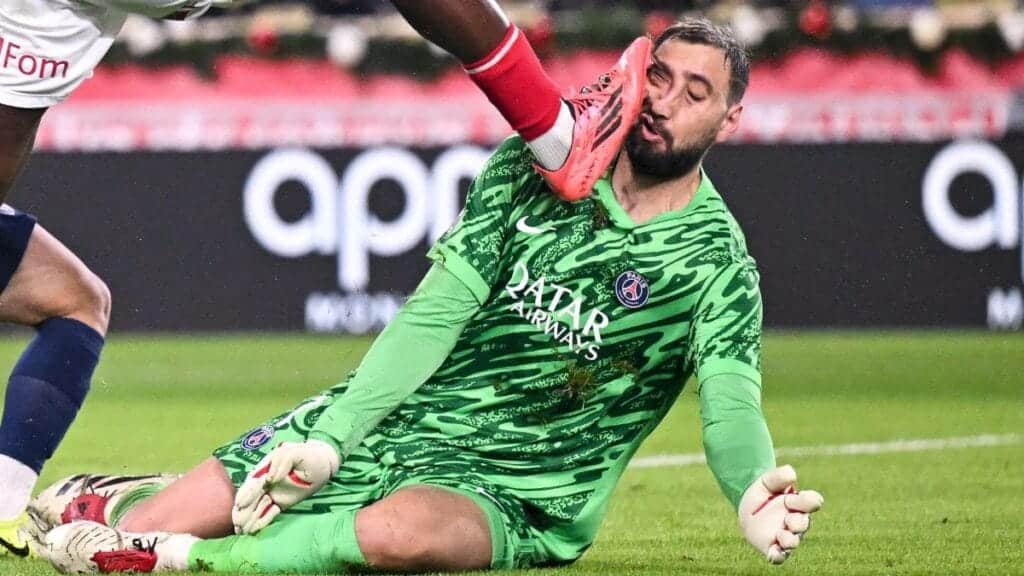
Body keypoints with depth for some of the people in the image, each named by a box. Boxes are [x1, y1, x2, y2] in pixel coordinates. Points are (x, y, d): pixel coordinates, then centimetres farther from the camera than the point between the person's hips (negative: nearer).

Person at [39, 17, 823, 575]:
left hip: (508, 491, -4)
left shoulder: (716, 263, -8)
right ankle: (108, 505, 32)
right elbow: (433, 315, -4)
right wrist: (328, 442, -15)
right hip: (395, 420, 4)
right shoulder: (533, 167, 1)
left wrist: (755, 497, -45)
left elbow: (731, 403, -21)